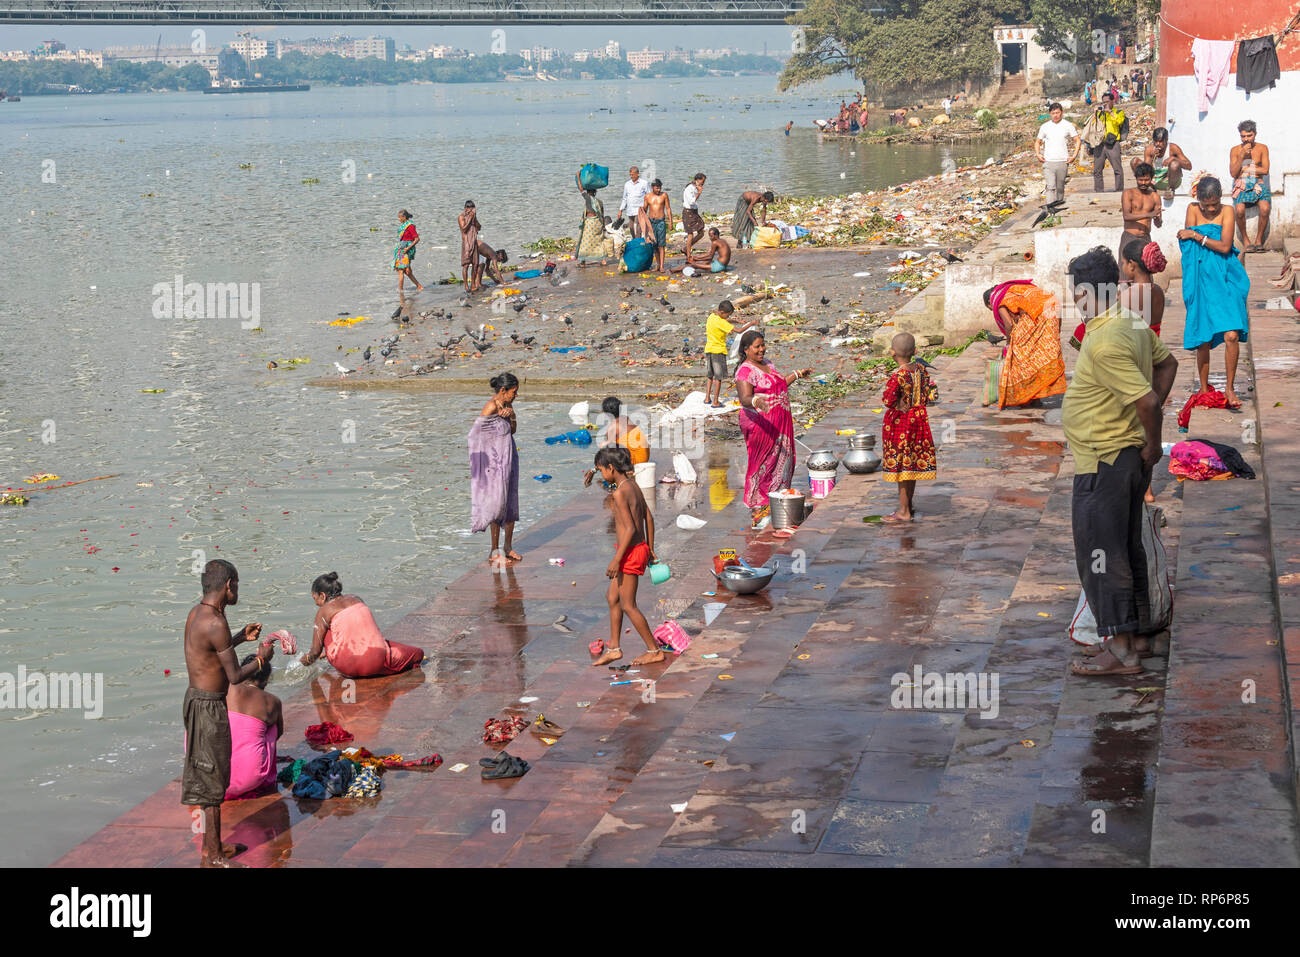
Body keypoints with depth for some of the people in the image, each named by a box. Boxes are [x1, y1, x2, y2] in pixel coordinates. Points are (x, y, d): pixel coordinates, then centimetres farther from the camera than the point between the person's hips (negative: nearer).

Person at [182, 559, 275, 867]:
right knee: (214, 781, 0)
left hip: (196, 699, 10)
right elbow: (234, 676, -19)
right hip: (209, 707, -10)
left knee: (208, 778, 19)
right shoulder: (216, 623, -24)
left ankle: (213, 845, 30)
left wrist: (240, 637, 23)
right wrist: (261, 658, -4)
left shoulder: (196, 613, 5)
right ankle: (212, 857, 8)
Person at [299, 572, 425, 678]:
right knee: (418, 653, 24)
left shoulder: (324, 610, 4)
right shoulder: (356, 599, 20)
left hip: (349, 667, -5)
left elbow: (316, 651, 4)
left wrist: (306, 659, 29)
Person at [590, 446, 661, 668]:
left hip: (631, 552, -10)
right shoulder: (633, 486, 7)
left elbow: (630, 529, -23)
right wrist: (650, 549, 21)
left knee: (628, 606, 2)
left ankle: (654, 651, 9)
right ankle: (614, 648, 25)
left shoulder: (619, 493, -20)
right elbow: (649, 518, 13)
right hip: (641, 548, 10)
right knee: (612, 597, 19)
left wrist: (617, 560, -20)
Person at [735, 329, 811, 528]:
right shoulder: (745, 371, -15)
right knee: (763, 463, -5)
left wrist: (796, 375, 30)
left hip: (780, 423, 9)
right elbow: (744, 398, -26)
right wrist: (756, 402, -47)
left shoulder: (766, 363, 13)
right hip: (760, 423, -9)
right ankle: (759, 506, 2)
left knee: (782, 461, 13)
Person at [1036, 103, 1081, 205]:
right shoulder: (1045, 127, 8)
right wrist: (1038, 155, 4)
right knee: (1051, 187, -12)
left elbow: (1078, 141, 8)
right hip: (1048, 162, 0)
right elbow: (1037, 142, 20)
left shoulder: (1068, 125, 4)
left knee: (1060, 188, 7)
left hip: (1063, 162, 0)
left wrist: (1074, 156, -2)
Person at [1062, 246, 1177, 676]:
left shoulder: (1105, 343, -25)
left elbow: (1147, 400, -29)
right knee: (1127, 549, 17)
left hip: (1102, 466, -10)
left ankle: (1119, 652, -3)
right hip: (1129, 459, 10)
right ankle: (1130, 637, 26)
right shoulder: (1135, 327, 7)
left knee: (1100, 555, -4)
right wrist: (1150, 426, 16)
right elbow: (1167, 363, 23)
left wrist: (1152, 446, -13)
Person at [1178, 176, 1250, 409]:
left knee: (1232, 335, -13)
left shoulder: (1227, 212, 2)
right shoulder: (1193, 210, 5)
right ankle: (1204, 388, 20)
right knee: (1203, 340, 4)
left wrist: (1196, 236, -11)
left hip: (1226, 280, -1)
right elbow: (1187, 240, -4)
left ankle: (1230, 387, 0)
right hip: (1202, 280, 1)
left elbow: (1225, 246, -9)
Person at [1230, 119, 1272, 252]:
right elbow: (1233, 173, -3)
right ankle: (1245, 241, -14)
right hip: (1240, 186, 0)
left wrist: (1245, 168, -2)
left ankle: (1259, 240, -13)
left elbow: (1265, 170, -3)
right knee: (1239, 210, -31)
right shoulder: (1235, 150, 7)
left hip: (1258, 185, 0)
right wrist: (1242, 156, -14)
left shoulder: (1262, 148, 7)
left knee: (1265, 208, -30)